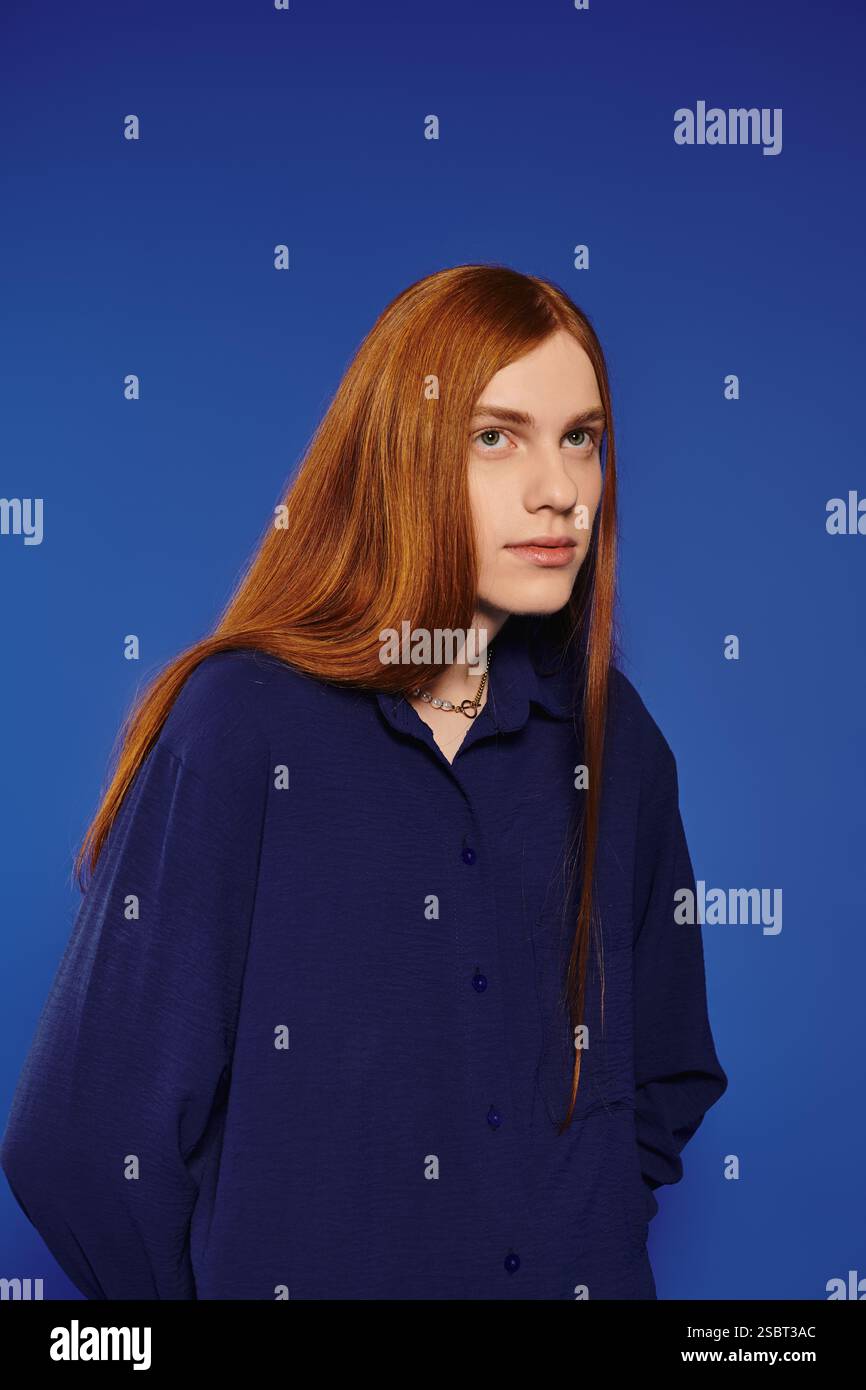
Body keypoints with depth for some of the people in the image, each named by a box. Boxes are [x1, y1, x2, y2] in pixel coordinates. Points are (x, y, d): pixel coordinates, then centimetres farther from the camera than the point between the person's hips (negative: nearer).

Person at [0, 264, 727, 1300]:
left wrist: (585, 1244, -5)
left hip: (577, 1278, 4)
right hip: (302, 1267, -3)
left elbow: (666, 1079, 7)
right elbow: (90, 1142, -17)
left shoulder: (611, 738, -4)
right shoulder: (241, 723, -18)